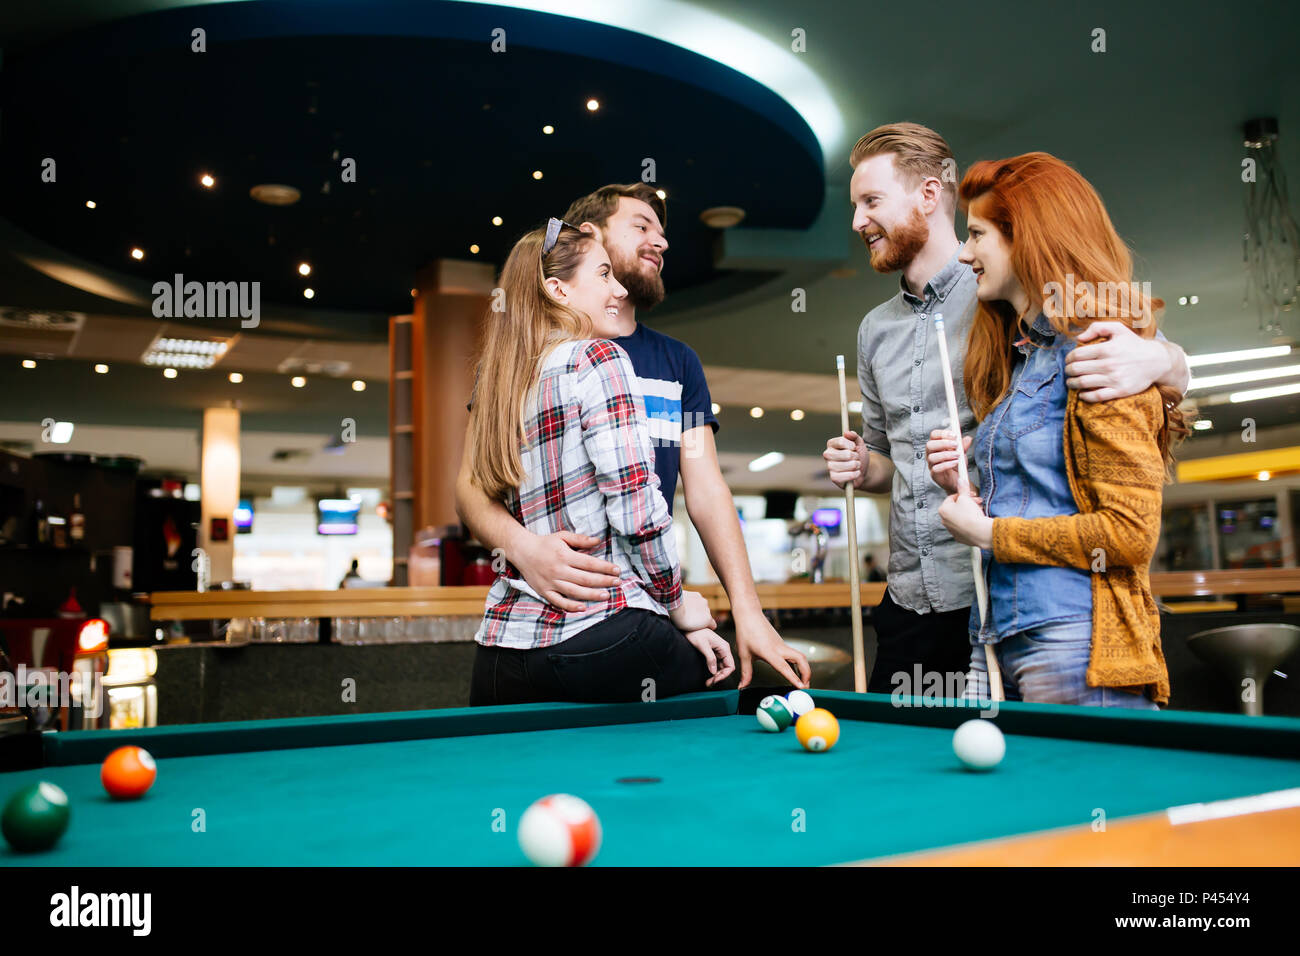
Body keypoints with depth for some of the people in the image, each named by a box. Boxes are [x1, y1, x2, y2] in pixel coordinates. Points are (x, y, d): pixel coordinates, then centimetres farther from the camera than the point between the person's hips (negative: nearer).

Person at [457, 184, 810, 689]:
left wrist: (747, 610, -6)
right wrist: (522, 545, -26)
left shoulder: (678, 363, 14)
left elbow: (707, 493, 7)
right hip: (545, 611, -3)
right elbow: (472, 486, -4)